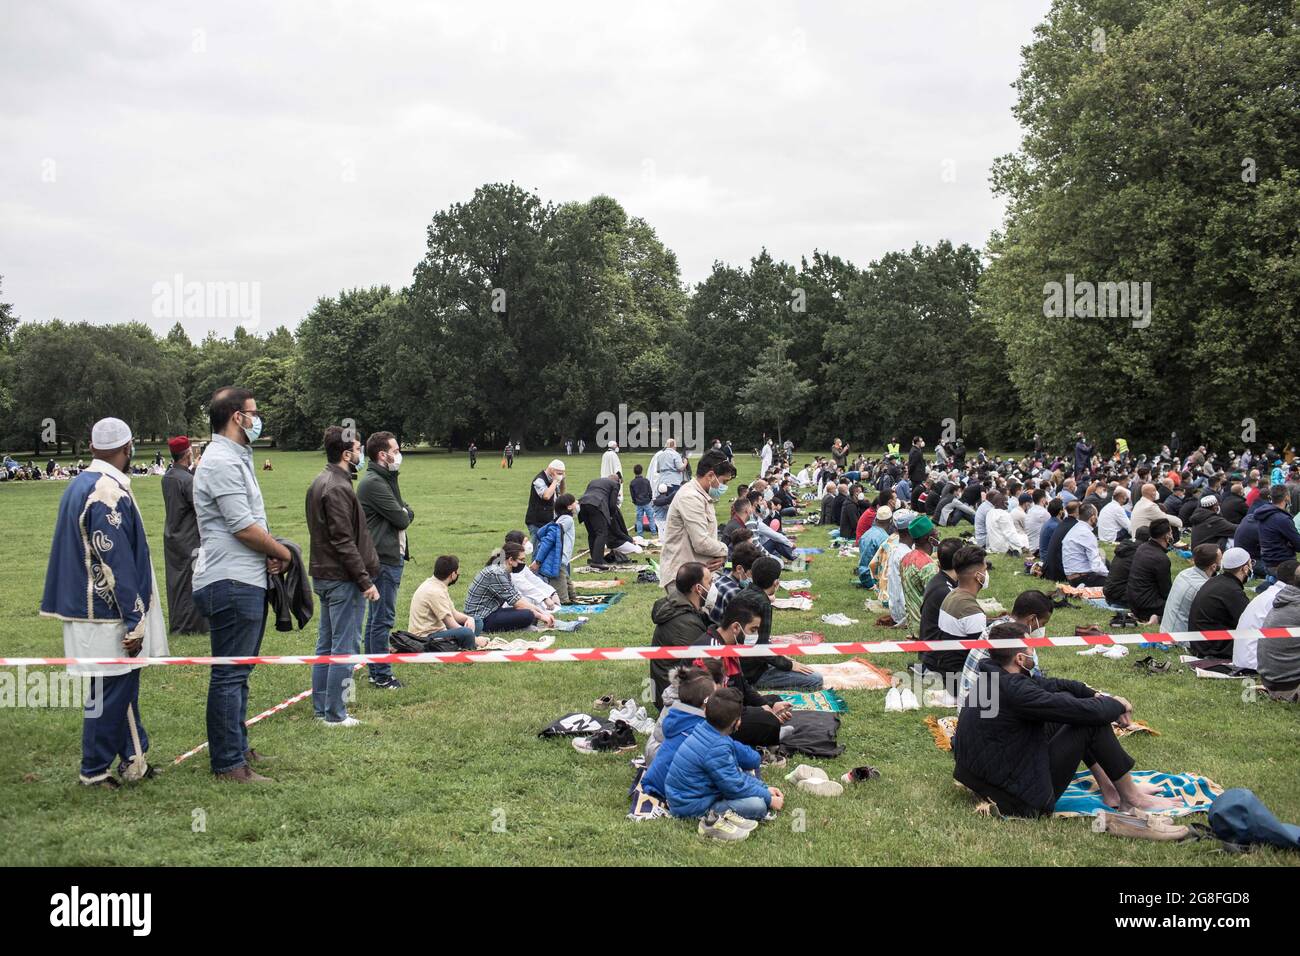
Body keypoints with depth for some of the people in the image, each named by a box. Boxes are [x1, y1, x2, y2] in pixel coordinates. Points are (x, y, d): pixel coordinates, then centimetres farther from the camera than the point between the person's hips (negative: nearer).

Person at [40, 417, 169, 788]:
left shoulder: (79, 485, 12)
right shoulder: (109, 492, -20)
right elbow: (117, 565, -21)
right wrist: (135, 621, -16)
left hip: (86, 604, 10)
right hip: (106, 617, -10)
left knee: (124, 685, 16)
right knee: (110, 692, 1)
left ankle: (133, 761, 25)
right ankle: (95, 772, 12)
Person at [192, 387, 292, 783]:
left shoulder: (235, 458, 18)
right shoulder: (222, 462, -16)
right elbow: (244, 527, -21)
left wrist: (268, 551, 4)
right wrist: (281, 552, -6)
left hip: (244, 582, 11)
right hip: (231, 584, -11)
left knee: (237, 671, 19)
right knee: (229, 675, -5)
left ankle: (237, 746, 30)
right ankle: (228, 763, 0)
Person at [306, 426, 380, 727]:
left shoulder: (320, 482, 13)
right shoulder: (337, 488, -19)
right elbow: (344, 541, -22)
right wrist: (365, 581, -19)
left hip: (323, 575, 10)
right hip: (342, 578, -10)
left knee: (326, 643, 16)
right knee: (345, 646, -3)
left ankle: (320, 706, 25)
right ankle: (335, 713, 2)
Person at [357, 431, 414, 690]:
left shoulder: (386, 480, 18)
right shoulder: (374, 483, -16)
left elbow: (406, 511, 17)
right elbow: (402, 519, -16)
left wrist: (404, 513, -4)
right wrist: (405, 514, 4)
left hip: (390, 556, 11)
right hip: (384, 559, -11)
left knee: (376, 616, 16)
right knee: (383, 617, -5)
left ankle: (375, 671, 24)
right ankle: (382, 676, 0)